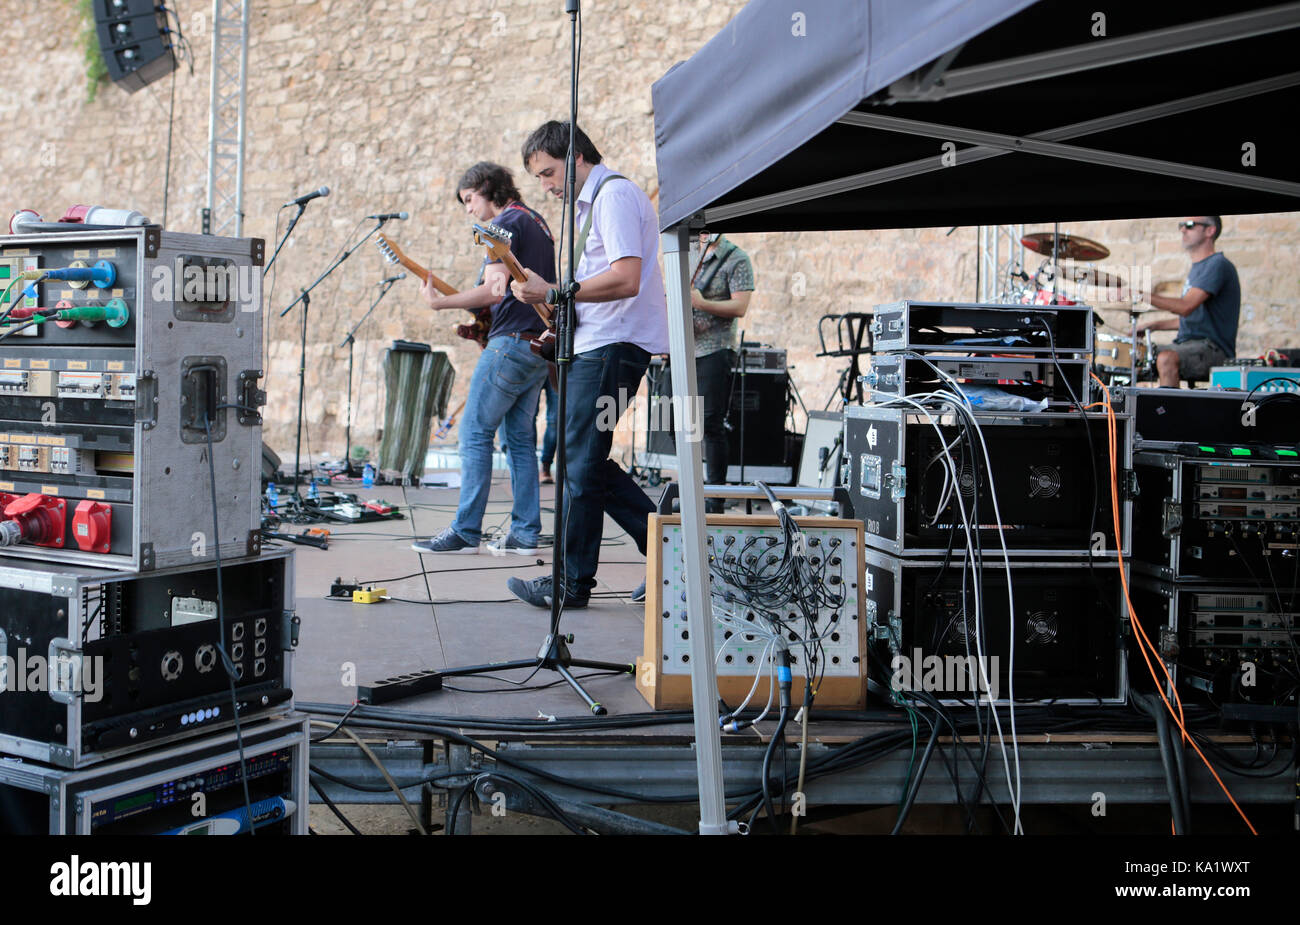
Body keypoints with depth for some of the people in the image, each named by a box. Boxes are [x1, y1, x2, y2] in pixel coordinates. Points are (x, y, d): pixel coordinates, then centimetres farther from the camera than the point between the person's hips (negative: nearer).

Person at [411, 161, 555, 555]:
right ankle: (525, 533, 8)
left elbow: (494, 288, -20)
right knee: (521, 438, 10)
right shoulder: (537, 222, 21)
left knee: (474, 432, -5)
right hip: (540, 344, 9)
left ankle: (465, 531, -6)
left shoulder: (505, 222, -9)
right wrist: (482, 323, 21)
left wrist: (439, 301, -12)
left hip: (511, 342, -9)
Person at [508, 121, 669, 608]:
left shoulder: (614, 194, -11)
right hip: (597, 346, 11)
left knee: (581, 463, -6)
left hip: (613, 347, -11)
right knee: (588, 461, 11)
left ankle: (572, 582, 2)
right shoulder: (591, 201, 21)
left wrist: (551, 293, -20)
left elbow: (626, 279, -23)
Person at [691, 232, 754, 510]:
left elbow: (739, 307, -14)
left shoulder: (736, 259, -4)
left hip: (715, 351, -7)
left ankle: (715, 502, -4)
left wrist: (702, 303, -25)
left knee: (711, 424, -10)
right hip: (686, 351, 7)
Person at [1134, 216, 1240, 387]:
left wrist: (1142, 296, -28)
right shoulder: (1196, 268, 21)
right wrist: (1155, 325, 18)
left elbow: (1186, 306, -24)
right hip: (1188, 344, 10)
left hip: (1213, 349, -10)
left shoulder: (1218, 265, -11)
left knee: (1167, 359, -36)